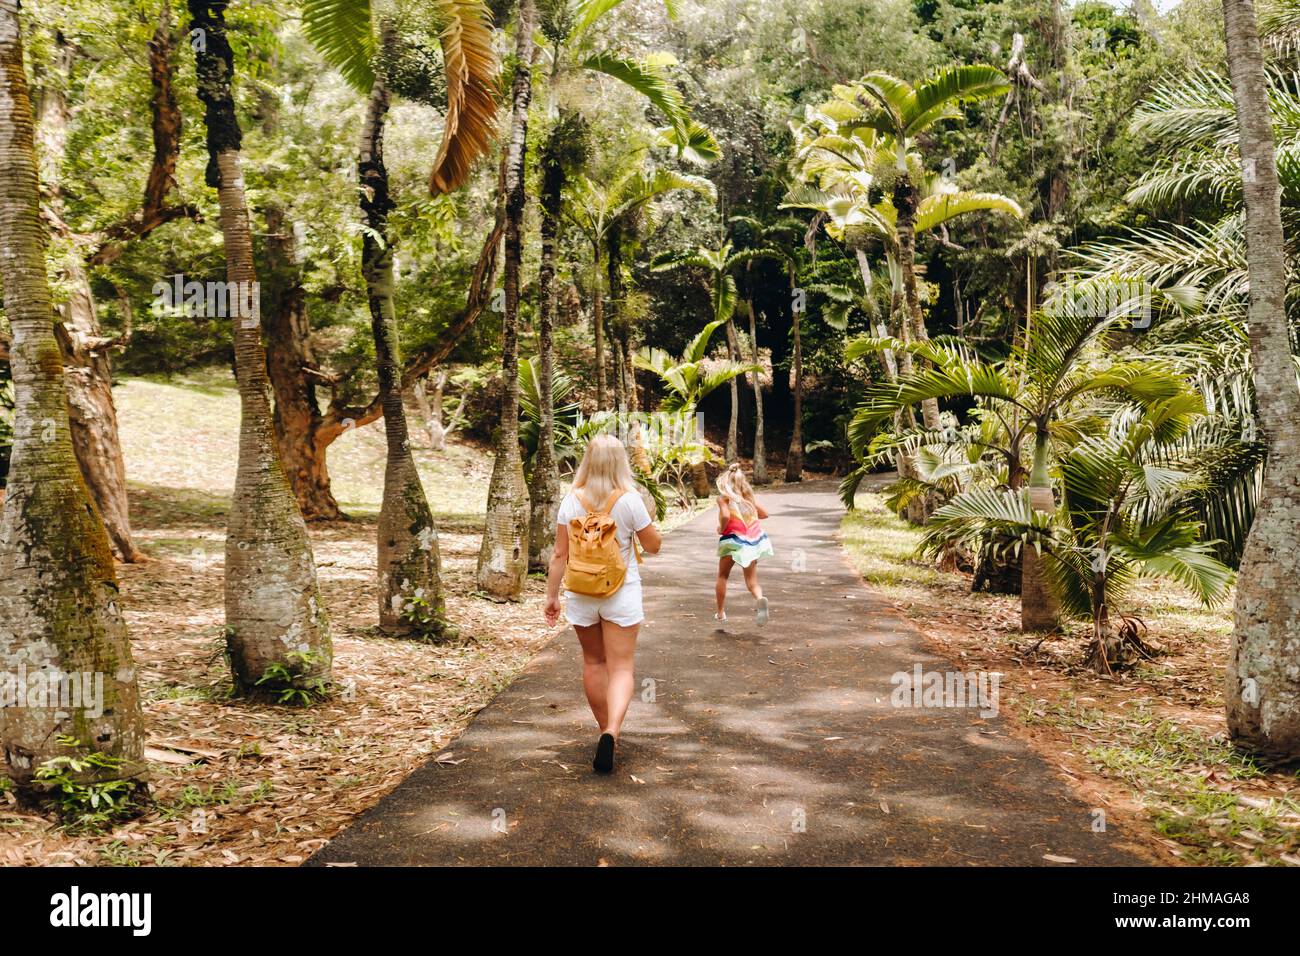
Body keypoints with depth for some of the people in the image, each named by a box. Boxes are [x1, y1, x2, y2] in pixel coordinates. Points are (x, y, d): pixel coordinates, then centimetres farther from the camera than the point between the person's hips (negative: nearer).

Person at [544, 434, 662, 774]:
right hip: (621, 593, -2)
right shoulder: (630, 500, -12)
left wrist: (552, 595, 5)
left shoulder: (572, 500, -6)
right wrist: (647, 517, 13)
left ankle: (607, 731, 30)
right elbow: (653, 545, -2)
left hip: (582, 593, 2)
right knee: (621, 668, 2)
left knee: (594, 663, 19)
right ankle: (612, 732, -20)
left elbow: (560, 554, -3)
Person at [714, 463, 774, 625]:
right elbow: (764, 513, 14)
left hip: (733, 538, -3)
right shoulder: (748, 495, 13)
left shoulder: (723, 497, -2)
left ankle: (721, 613, 21)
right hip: (753, 538, 4)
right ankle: (760, 598, -26)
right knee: (751, 579, 6)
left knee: (722, 576, 18)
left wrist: (721, 529, 0)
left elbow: (725, 516, -18)